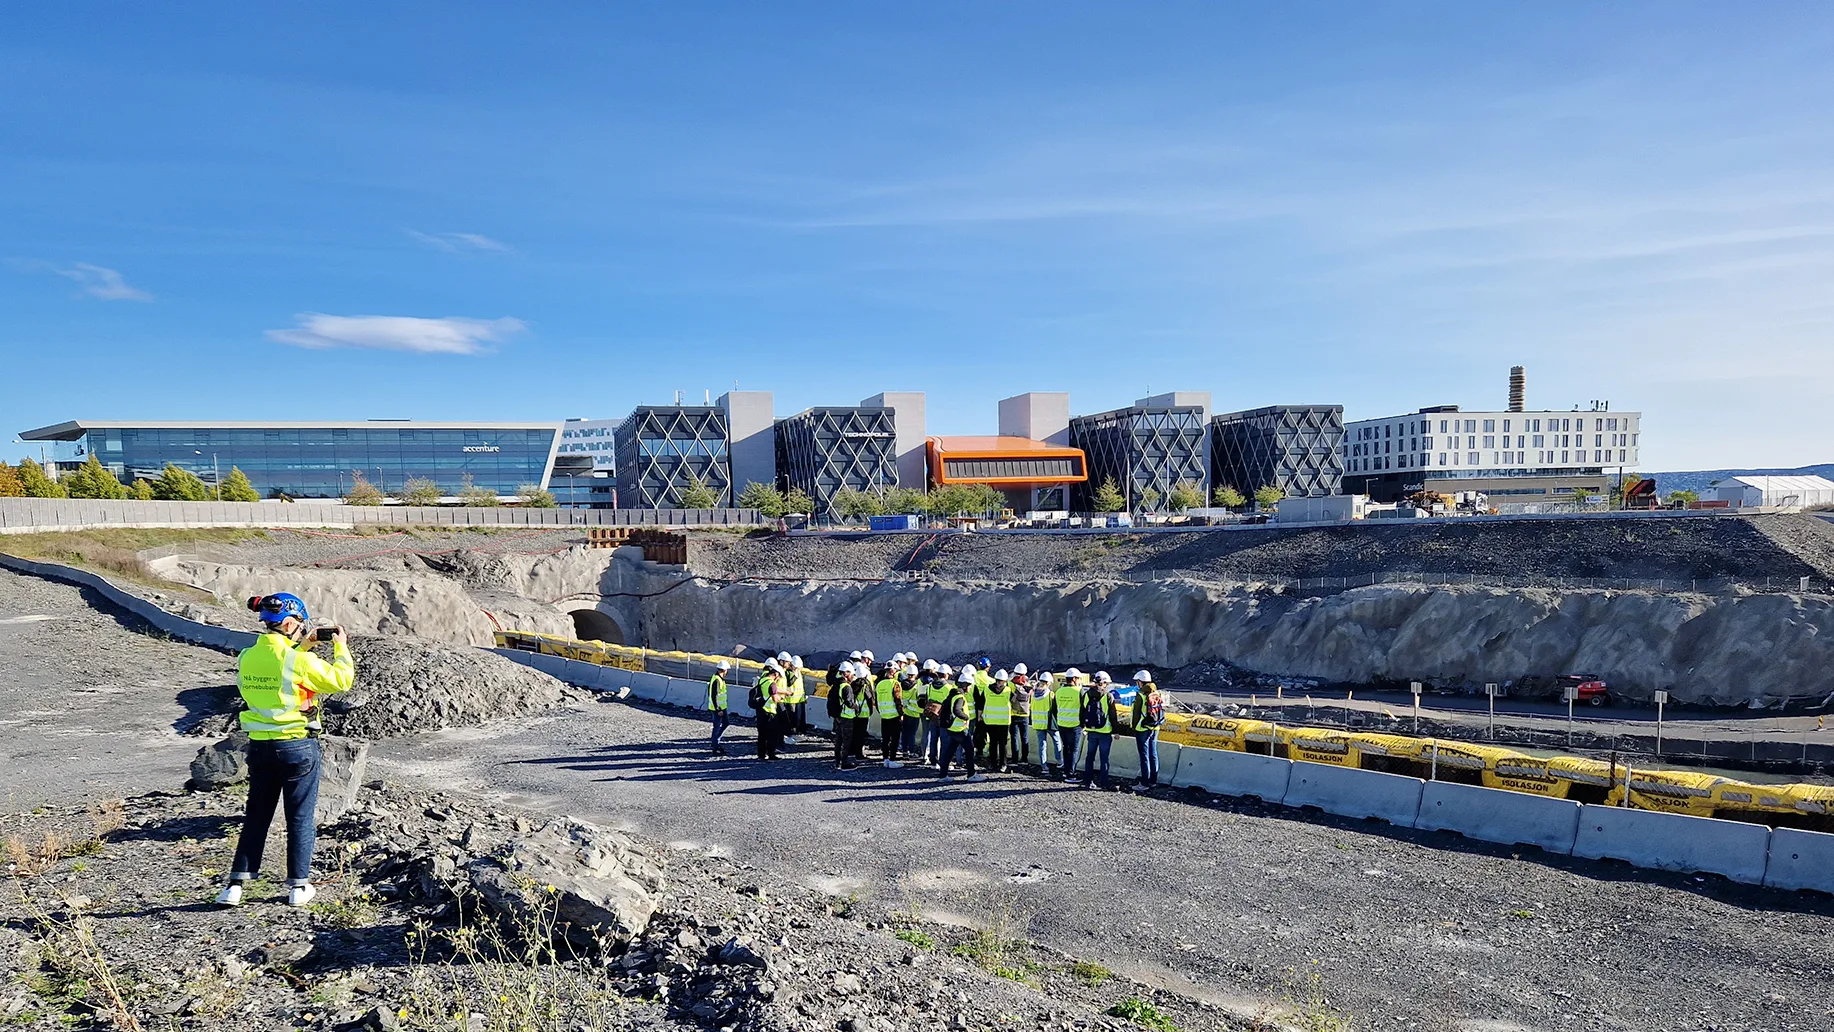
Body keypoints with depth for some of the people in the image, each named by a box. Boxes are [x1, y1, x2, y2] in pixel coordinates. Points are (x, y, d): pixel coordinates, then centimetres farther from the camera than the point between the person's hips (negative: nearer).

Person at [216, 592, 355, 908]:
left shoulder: (247, 657, -1)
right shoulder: (300, 661, -19)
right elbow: (341, 680, -9)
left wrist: (304, 648, 18)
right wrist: (341, 647, 4)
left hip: (260, 746, 5)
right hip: (298, 746, -5)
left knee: (256, 816, 17)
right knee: (301, 819, 8)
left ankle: (236, 884, 16)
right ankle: (298, 886, 15)